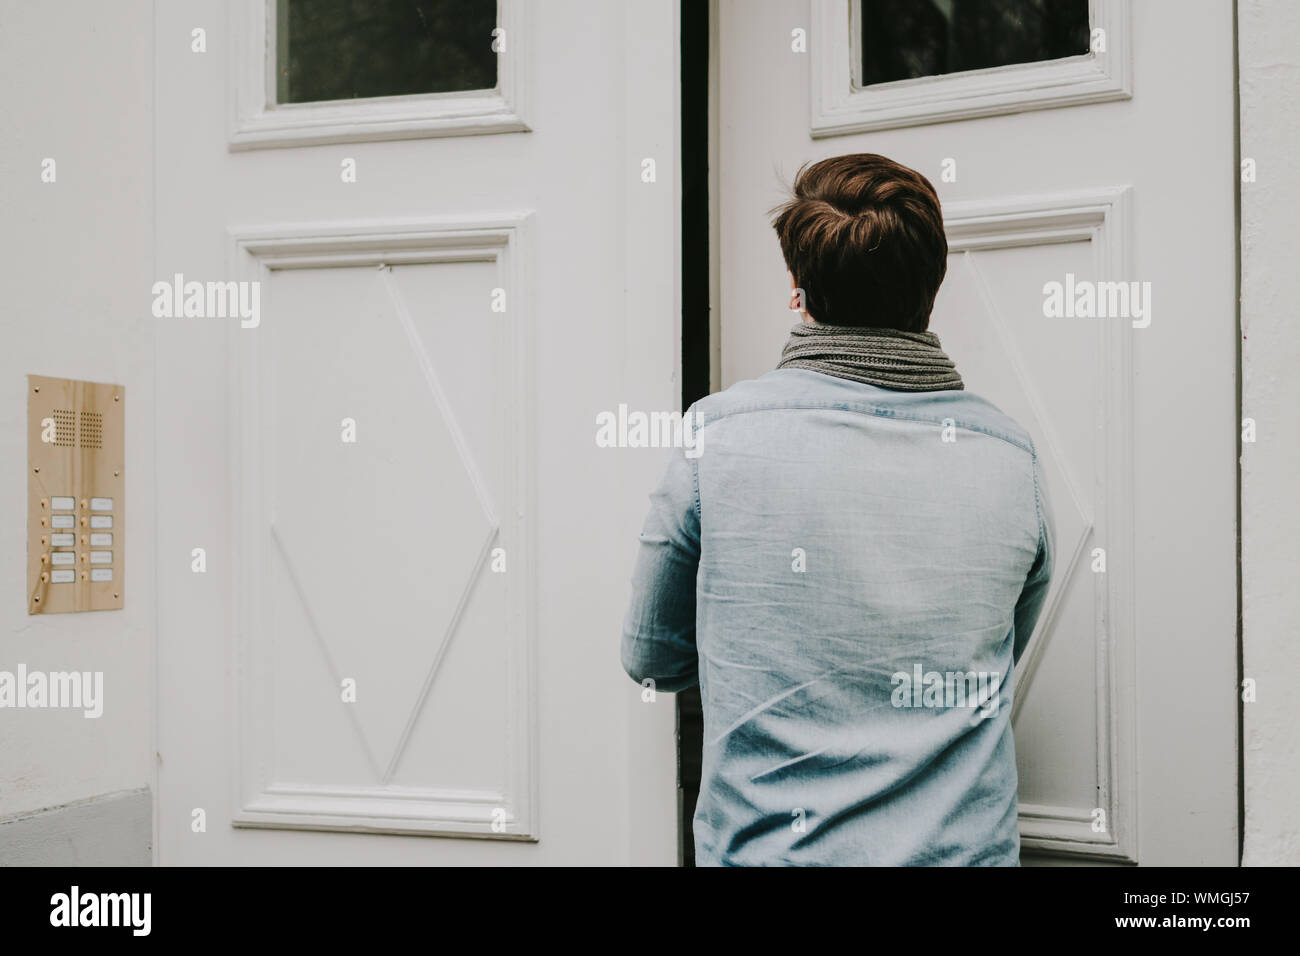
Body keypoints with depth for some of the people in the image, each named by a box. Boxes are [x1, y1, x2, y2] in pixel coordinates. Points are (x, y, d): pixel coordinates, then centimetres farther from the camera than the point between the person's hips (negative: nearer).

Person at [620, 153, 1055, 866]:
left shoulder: (718, 434, -13)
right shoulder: (1013, 458, -5)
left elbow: (652, 659, 0)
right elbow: (989, 668, 8)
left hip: (768, 852, -2)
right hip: (968, 850, 2)